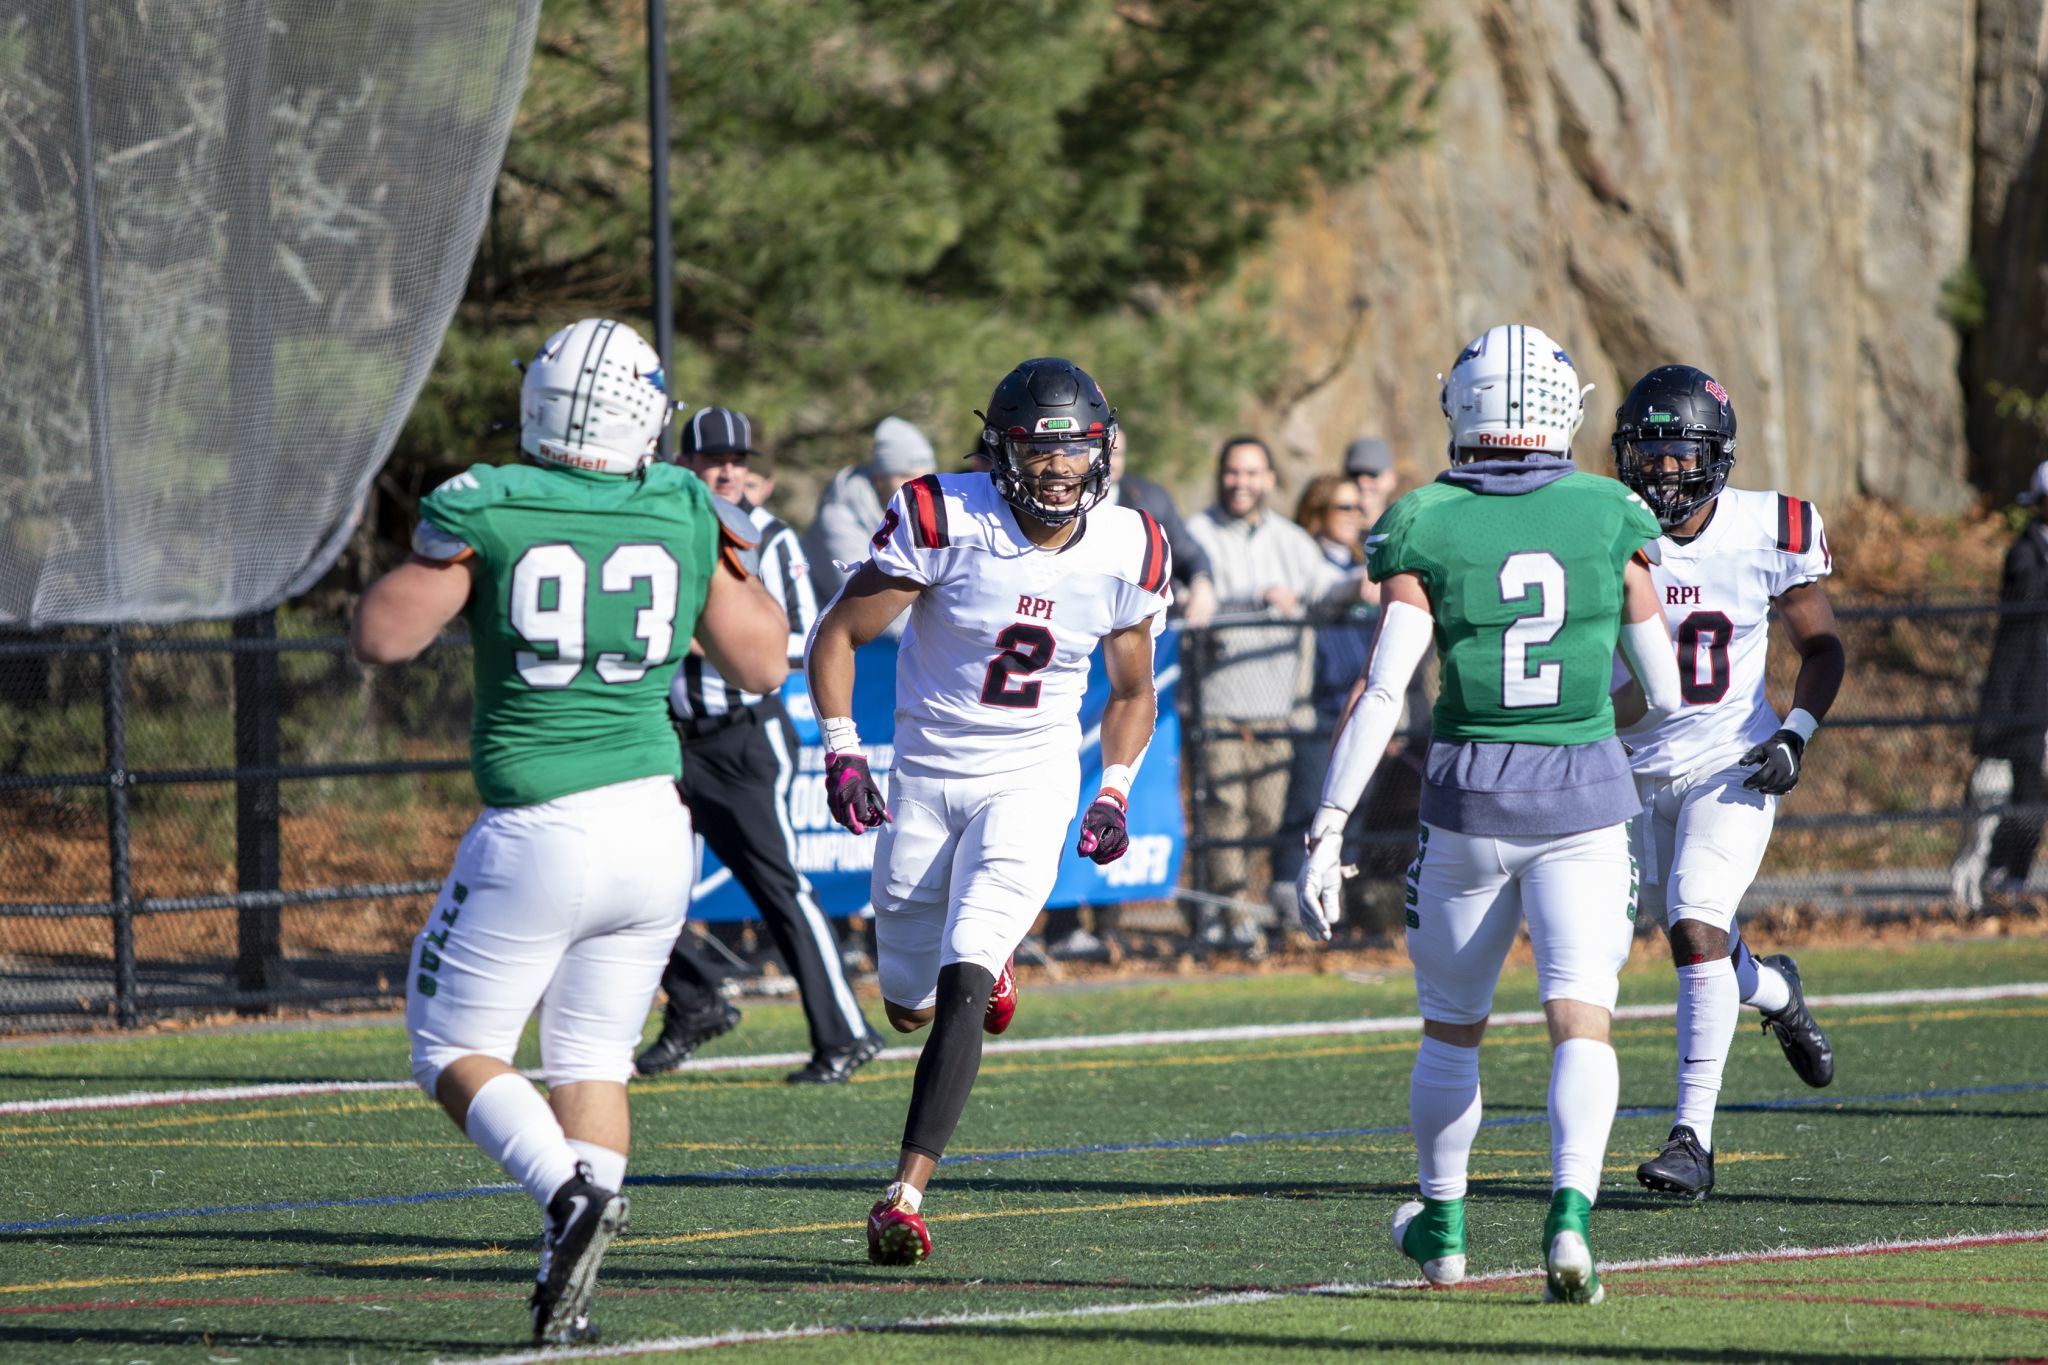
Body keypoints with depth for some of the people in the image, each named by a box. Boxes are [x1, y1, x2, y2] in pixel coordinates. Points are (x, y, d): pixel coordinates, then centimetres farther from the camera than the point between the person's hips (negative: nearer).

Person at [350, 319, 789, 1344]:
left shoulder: (485, 512, -9)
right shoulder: (682, 518, 3)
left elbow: (381, 636, -6)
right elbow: (762, 665, 13)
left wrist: (434, 555, 11)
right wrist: (741, 563, 29)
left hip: (538, 835, -4)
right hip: (654, 824, 4)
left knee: (455, 1048, 9)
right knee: (594, 1058, 15)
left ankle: (571, 1193, -17)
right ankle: (570, 1291, 2)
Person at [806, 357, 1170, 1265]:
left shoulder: (1128, 553, -6)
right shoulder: (943, 522, -16)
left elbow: (1131, 691, 12)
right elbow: (838, 635, -6)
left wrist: (1114, 793, 0)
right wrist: (842, 753, -16)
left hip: (1033, 780, -1)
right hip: (928, 773, 1)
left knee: (960, 993, -19)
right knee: (909, 1004, 12)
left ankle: (907, 1191, -18)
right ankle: (987, 964, 49)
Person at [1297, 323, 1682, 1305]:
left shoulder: (1425, 529, -6)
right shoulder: (1612, 519, -2)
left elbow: (1381, 690, -11)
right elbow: (1661, 677, 8)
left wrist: (1328, 831, -10)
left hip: (1469, 793, 0)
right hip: (1586, 792, 0)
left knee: (1452, 1025, 17)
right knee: (1581, 1019, -5)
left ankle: (1442, 1224, 31)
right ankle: (1570, 1209, -27)